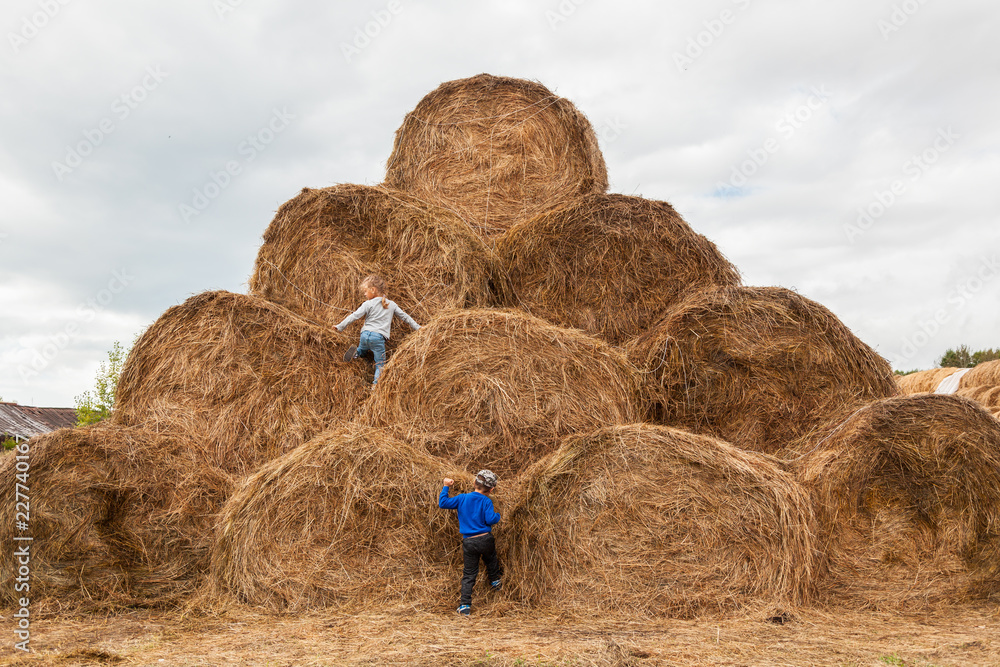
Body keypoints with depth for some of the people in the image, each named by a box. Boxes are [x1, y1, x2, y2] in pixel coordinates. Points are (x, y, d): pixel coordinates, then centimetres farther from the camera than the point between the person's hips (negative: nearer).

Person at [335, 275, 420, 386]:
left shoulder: (368, 304, 4)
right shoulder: (392, 305, 13)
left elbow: (354, 316, -1)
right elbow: (404, 317, 20)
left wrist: (339, 327, 3)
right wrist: (417, 328, 29)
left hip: (365, 335, 0)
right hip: (379, 337, 0)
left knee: (362, 349, 29)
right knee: (380, 364, 5)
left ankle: (356, 352, -4)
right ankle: (376, 384, -16)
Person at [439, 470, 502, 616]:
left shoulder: (462, 498, 3)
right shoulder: (487, 501, -5)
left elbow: (442, 503, 2)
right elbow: (490, 519, -16)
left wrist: (446, 487, 12)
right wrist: (497, 515, 6)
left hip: (468, 542, 2)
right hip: (485, 540, -2)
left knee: (469, 575, 7)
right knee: (491, 560, 31)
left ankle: (465, 605, 3)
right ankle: (495, 582, 45)